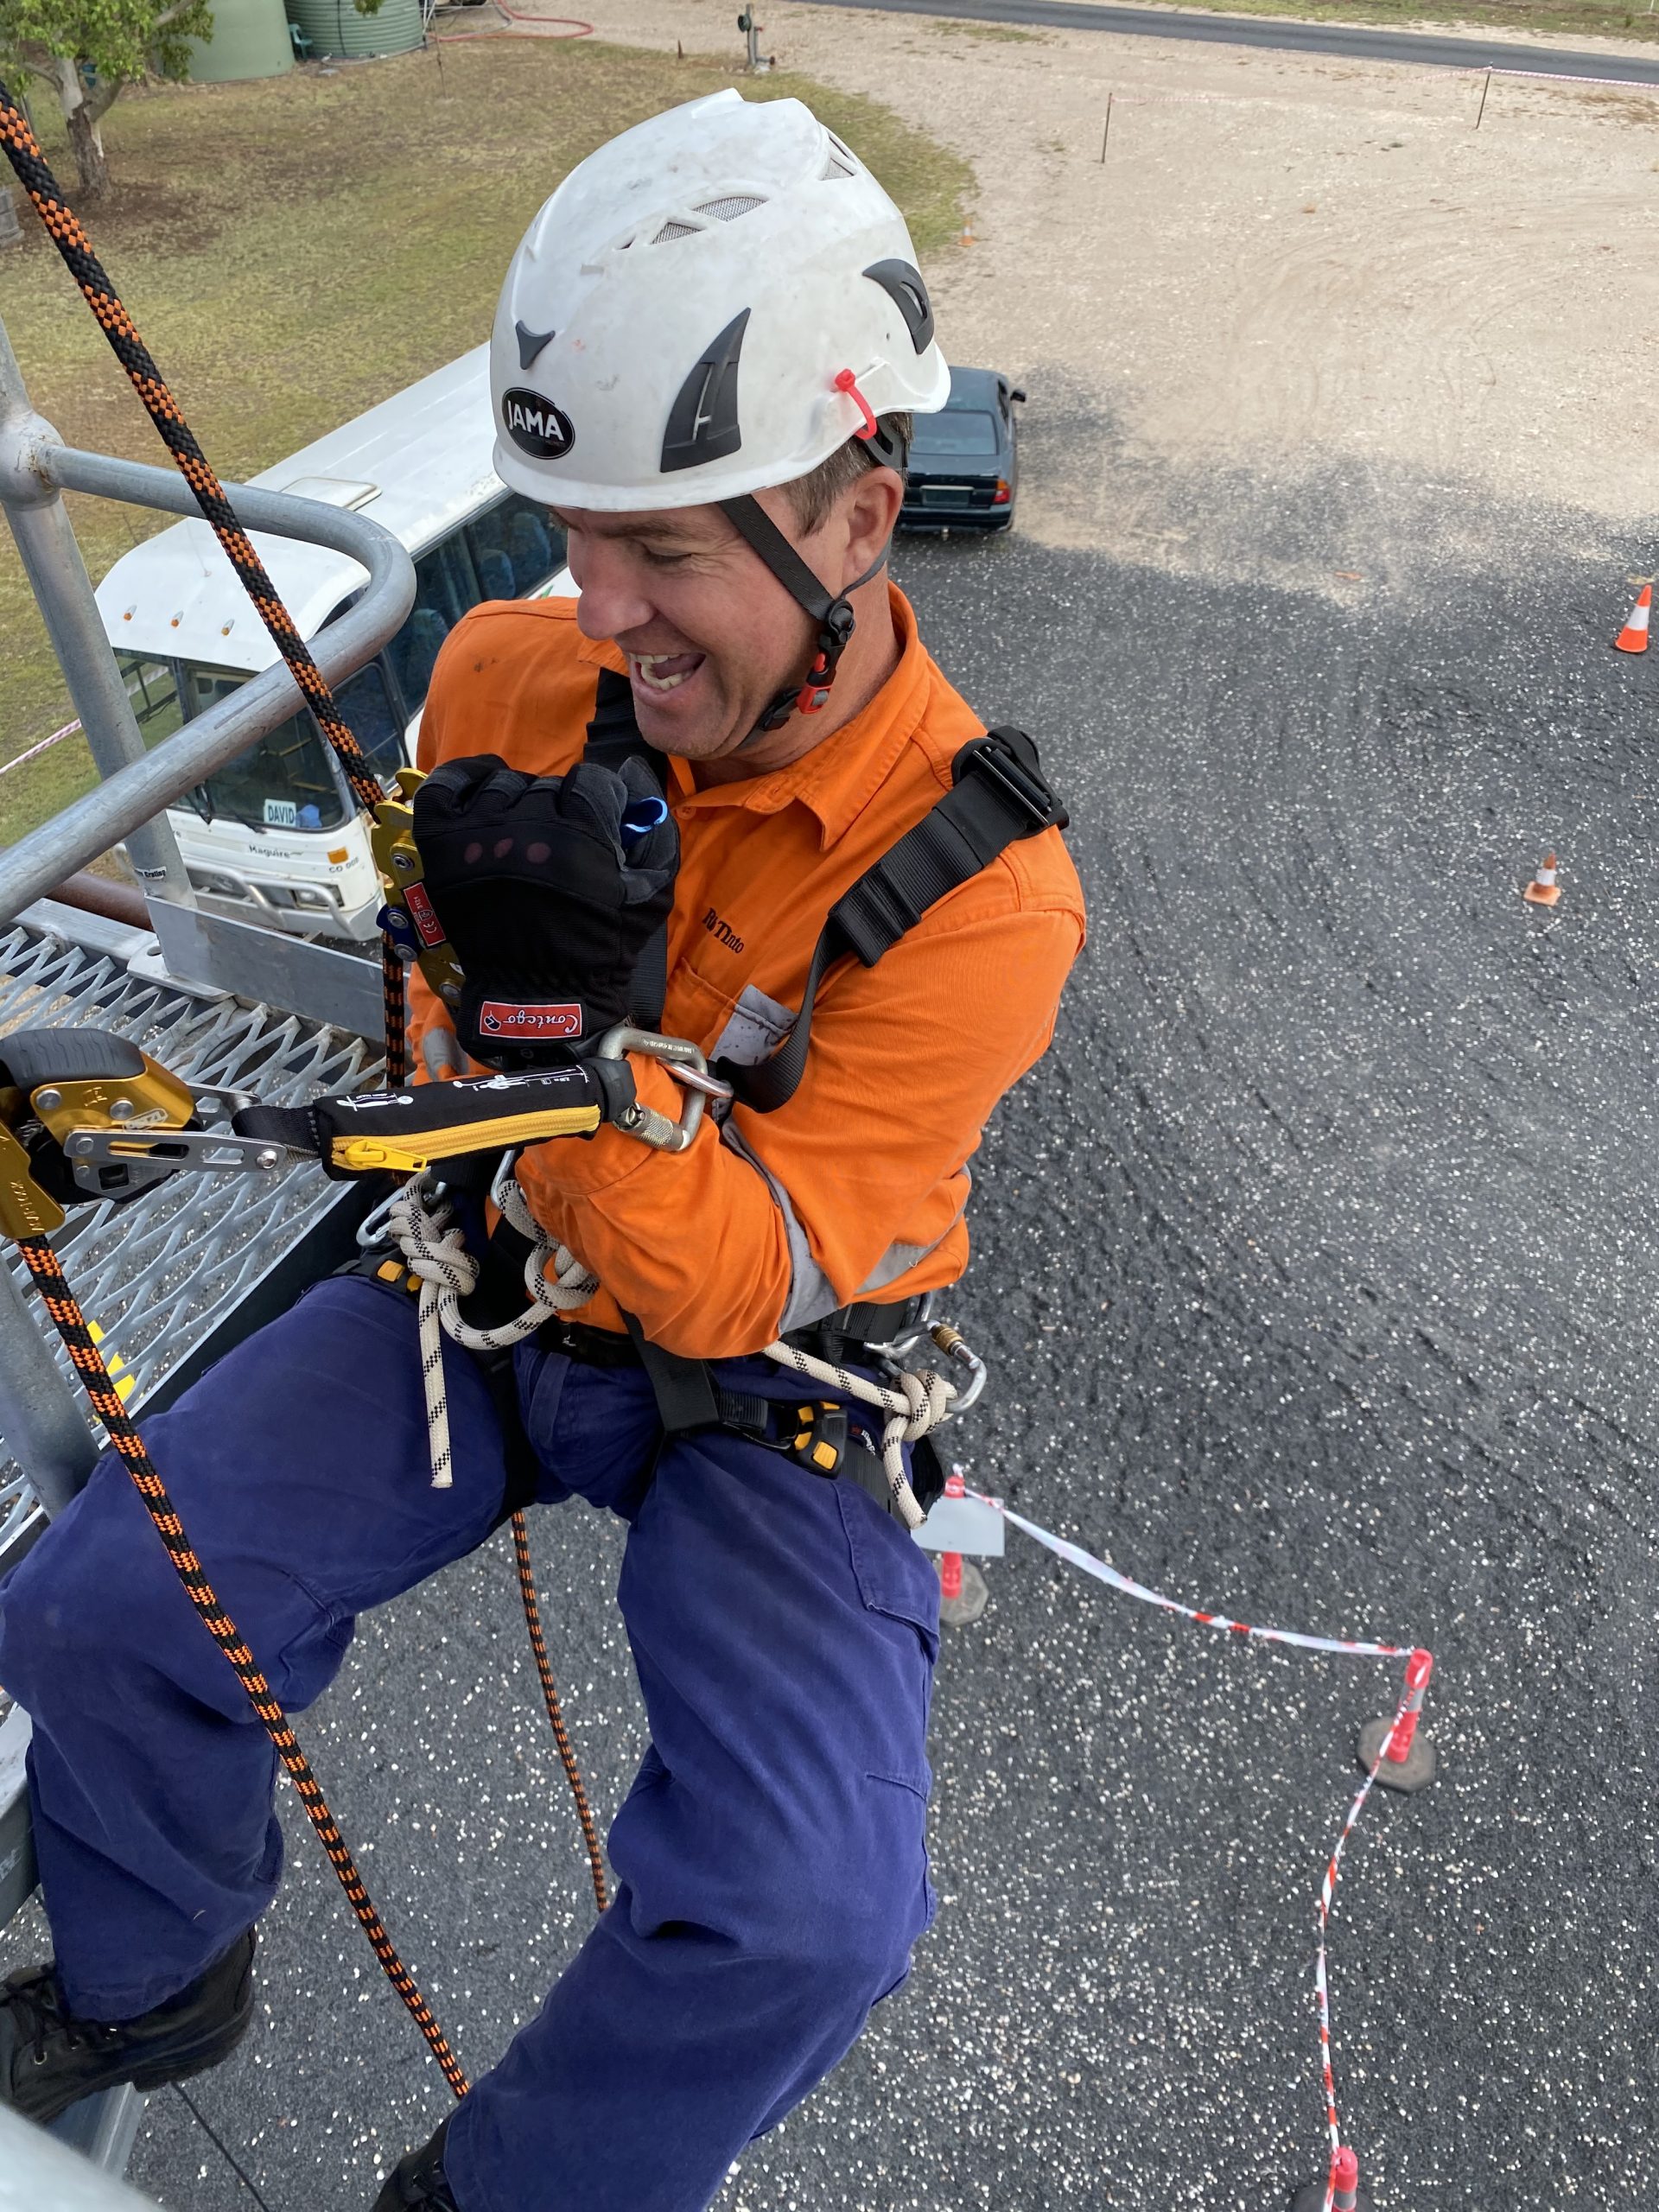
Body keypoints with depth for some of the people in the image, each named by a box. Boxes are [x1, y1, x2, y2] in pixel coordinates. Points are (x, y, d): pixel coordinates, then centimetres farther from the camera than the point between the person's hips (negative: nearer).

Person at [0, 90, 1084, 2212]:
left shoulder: (978, 882, -23)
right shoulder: (512, 674, -11)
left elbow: (729, 1284, -24)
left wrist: (581, 1008, -38)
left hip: (763, 1383, -3)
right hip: (488, 1279, 4)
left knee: (802, 1917, -19)